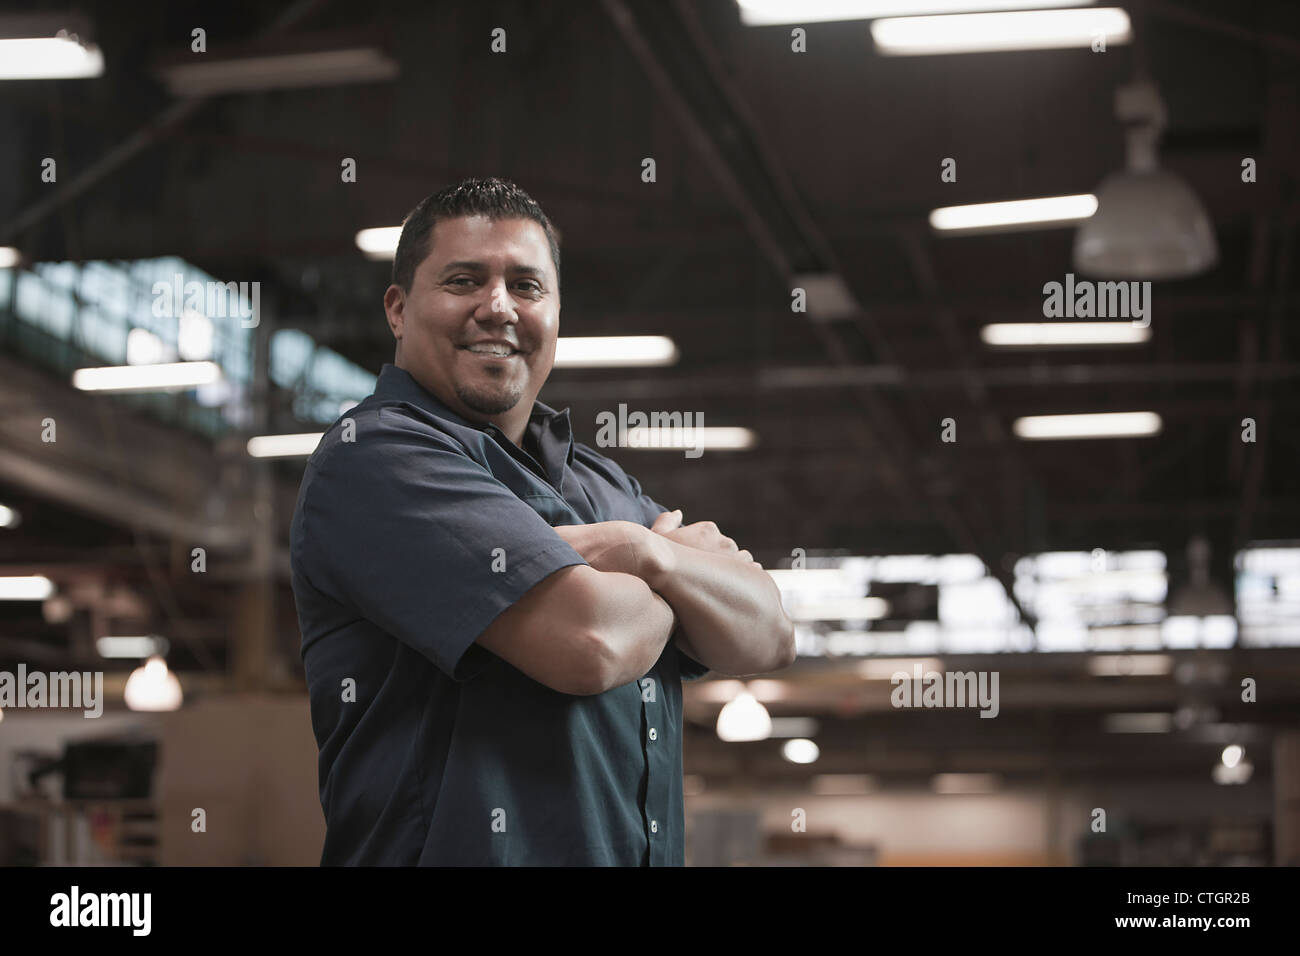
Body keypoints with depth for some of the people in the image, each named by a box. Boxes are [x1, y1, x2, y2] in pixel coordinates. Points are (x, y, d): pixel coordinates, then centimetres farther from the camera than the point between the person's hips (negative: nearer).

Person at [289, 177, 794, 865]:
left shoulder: (603, 483, 14)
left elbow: (767, 639, 5)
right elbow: (586, 640, -21)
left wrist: (647, 554, -13)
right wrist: (688, 566, -1)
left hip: (651, 848, 8)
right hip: (462, 848, -8)